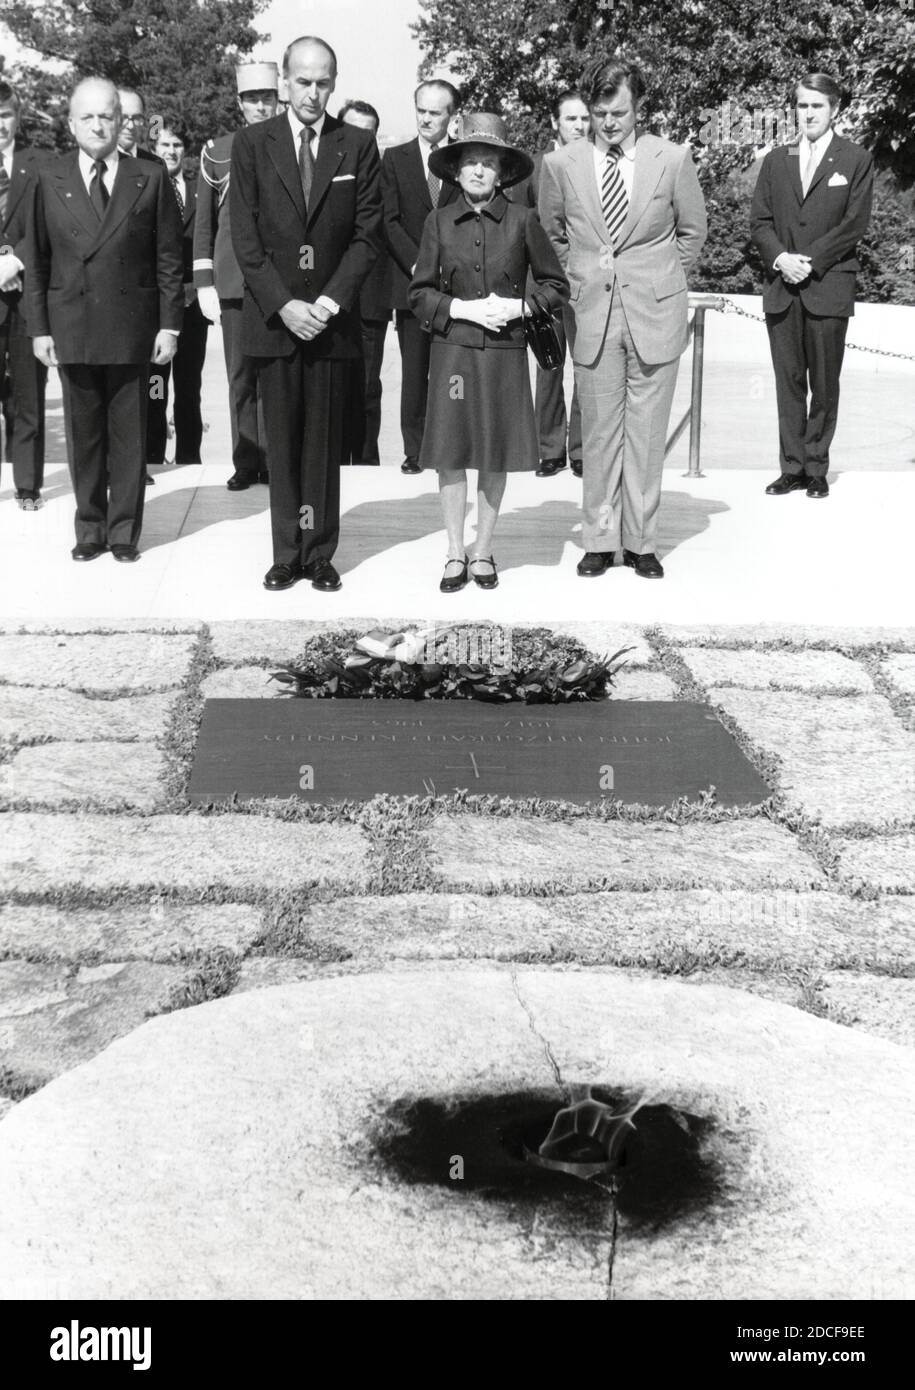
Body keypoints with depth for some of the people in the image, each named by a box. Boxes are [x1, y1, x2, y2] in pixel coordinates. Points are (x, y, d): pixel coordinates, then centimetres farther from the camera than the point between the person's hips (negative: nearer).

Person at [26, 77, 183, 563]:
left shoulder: (151, 179, 4)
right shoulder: (49, 181, 6)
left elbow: (168, 257, 3)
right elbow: (37, 261, 7)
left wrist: (169, 323, -2)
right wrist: (39, 328, 1)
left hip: (132, 328, -1)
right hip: (71, 327, 1)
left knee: (129, 433, 4)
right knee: (83, 433, 7)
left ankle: (124, 530, 14)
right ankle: (90, 528, 17)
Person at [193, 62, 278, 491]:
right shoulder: (217, 150, 8)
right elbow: (203, 222, 10)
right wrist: (204, 283, 4)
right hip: (232, 281, 1)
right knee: (240, 376, 4)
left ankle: (274, 460, 5)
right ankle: (245, 462, 11)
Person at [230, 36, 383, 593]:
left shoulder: (358, 146, 5)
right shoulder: (252, 144, 4)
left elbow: (368, 234, 1)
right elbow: (246, 237, 0)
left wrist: (330, 302, -10)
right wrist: (283, 305, -10)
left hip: (333, 317, 0)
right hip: (272, 316, 0)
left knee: (326, 441, 3)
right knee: (282, 440, 3)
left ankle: (320, 553, 10)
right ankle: (287, 554, 10)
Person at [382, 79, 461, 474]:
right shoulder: (395, 158, 9)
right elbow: (390, 221, 3)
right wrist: (419, 264, -10)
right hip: (411, 284, 0)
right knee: (414, 371, 1)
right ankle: (414, 449, 7)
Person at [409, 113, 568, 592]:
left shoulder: (522, 220, 1)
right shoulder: (439, 222, 3)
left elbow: (555, 286, 8)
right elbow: (419, 294, 5)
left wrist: (516, 306, -8)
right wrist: (462, 308, -10)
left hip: (504, 352, 0)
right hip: (452, 350, 1)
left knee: (496, 455, 5)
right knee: (450, 453, 1)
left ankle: (483, 551, 19)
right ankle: (455, 553, 14)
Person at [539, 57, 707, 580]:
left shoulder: (673, 159, -1)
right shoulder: (561, 164, 0)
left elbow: (693, 230, 11)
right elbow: (551, 234, 15)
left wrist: (662, 280, 9)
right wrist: (576, 281, 10)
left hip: (655, 312, 0)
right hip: (592, 314, 1)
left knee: (647, 433, 3)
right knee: (598, 430, 5)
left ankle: (642, 541, 13)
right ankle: (600, 539, 14)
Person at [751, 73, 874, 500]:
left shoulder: (856, 160, 5)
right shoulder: (776, 160, 14)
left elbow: (854, 224, -3)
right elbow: (759, 220, 9)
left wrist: (810, 262, -12)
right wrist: (780, 258, -9)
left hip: (828, 288, -3)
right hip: (781, 288, 3)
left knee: (824, 384, 0)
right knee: (788, 382, 4)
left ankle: (816, 469, 8)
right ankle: (791, 468, 9)